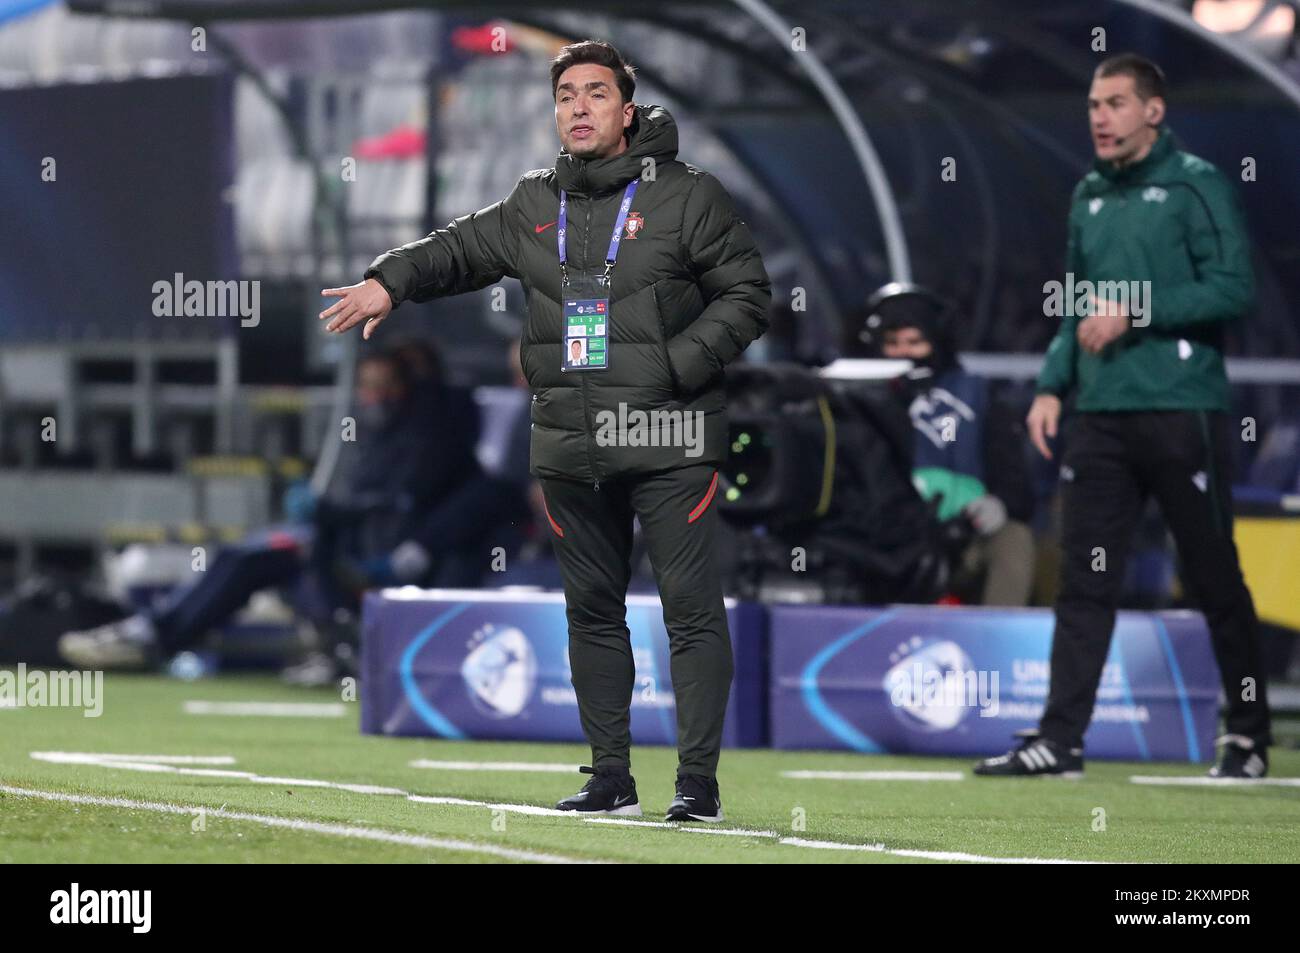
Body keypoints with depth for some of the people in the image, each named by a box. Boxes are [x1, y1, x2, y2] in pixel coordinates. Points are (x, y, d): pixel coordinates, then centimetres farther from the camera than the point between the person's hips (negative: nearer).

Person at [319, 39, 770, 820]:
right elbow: (460, 249, 18)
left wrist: (676, 364, -14)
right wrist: (391, 281, 0)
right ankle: (612, 776, 16)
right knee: (592, 610, 9)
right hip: (569, 447, 5)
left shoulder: (688, 197, -3)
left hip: (666, 441, -5)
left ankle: (699, 779, -3)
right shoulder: (535, 206, 12)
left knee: (692, 608, -6)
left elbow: (747, 294, -3)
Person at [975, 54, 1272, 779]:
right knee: (1086, 583, 2)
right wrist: (1052, 386, 12)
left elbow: (1234, 289, -14)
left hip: (1181, 412, -6)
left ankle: (1249, 737, 12)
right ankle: (1061, 739, 1)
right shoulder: (1090, 197, 16)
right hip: (1101, 414, 6)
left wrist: (1135, 313, -15)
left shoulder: (1196, 186, -5)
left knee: (1215, 579, 1)